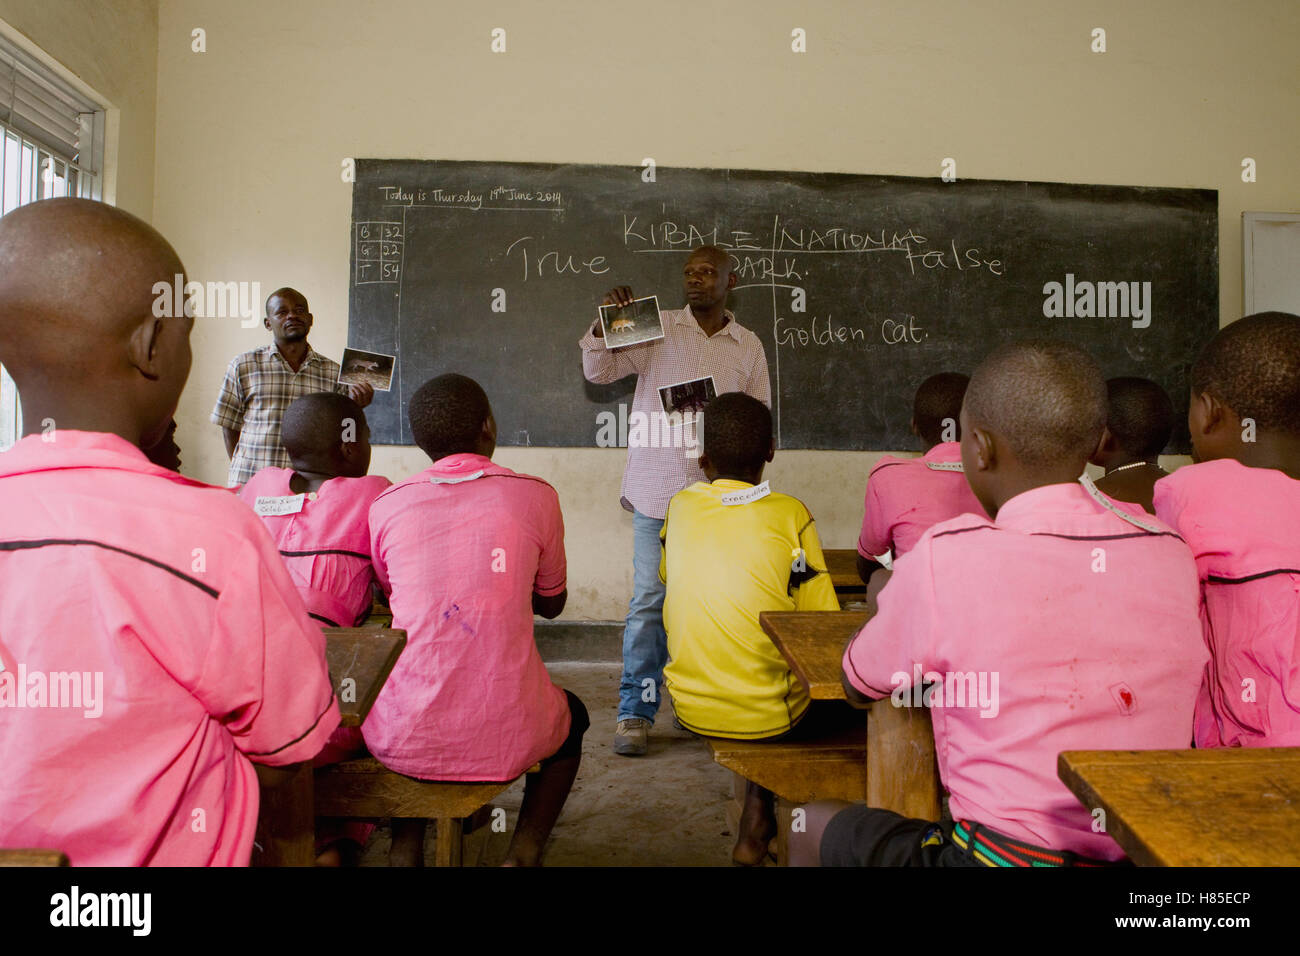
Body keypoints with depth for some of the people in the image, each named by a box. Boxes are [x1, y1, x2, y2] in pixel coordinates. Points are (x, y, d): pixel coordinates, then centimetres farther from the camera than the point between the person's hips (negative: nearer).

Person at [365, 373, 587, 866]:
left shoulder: (386, 505, 0)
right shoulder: (534, 496, -3)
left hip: (402, 739, 2)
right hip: (505, 737, -1)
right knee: (571, 715, 32)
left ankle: (404, 848, 24)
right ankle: (524, 851, 17)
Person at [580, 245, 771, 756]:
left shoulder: (749, 346, 10)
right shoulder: (656, 329, 6)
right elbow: (598, 370, 2)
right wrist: (605, 322, -14)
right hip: (657, 490, -1)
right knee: (649, 601, -3)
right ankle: (635, 714, 8)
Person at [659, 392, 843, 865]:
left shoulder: (680, 506, -2)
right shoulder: (790, 514, -10)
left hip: (691, 710, 4)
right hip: (768, 717, -4)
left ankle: (760, 808, 28)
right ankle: (760, 807, 19)